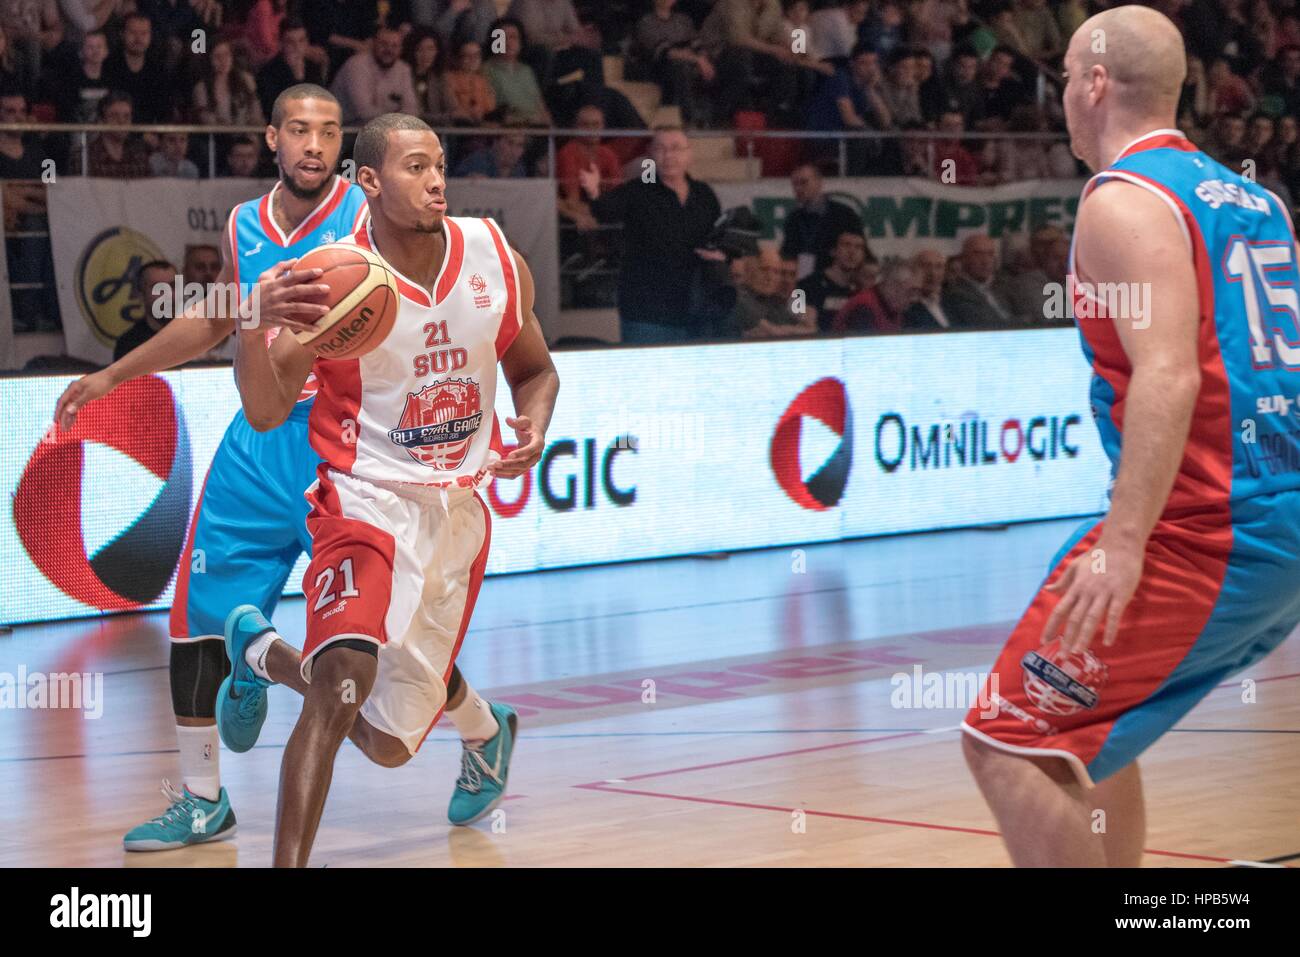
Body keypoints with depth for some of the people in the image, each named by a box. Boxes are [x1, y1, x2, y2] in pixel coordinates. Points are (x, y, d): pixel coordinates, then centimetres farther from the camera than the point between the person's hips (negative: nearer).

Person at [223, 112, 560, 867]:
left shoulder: (497, 260, -3)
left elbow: (534, 369, 12)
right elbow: (267, 412, -18)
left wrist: (535, 424, -10)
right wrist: (253, 325, -37)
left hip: (458, 507, 4)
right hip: (368, 498, -4)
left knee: (389, 741, 10)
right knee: (345, 678, -31)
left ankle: (263, 653, 42)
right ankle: (290, 864, -18)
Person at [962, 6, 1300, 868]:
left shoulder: (1124, 200, -9)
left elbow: (1169, 375, -22)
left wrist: (1123, 542, -27)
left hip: (1201, 534, -9)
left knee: (1011, 746, -7)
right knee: (1090, 726, 24)